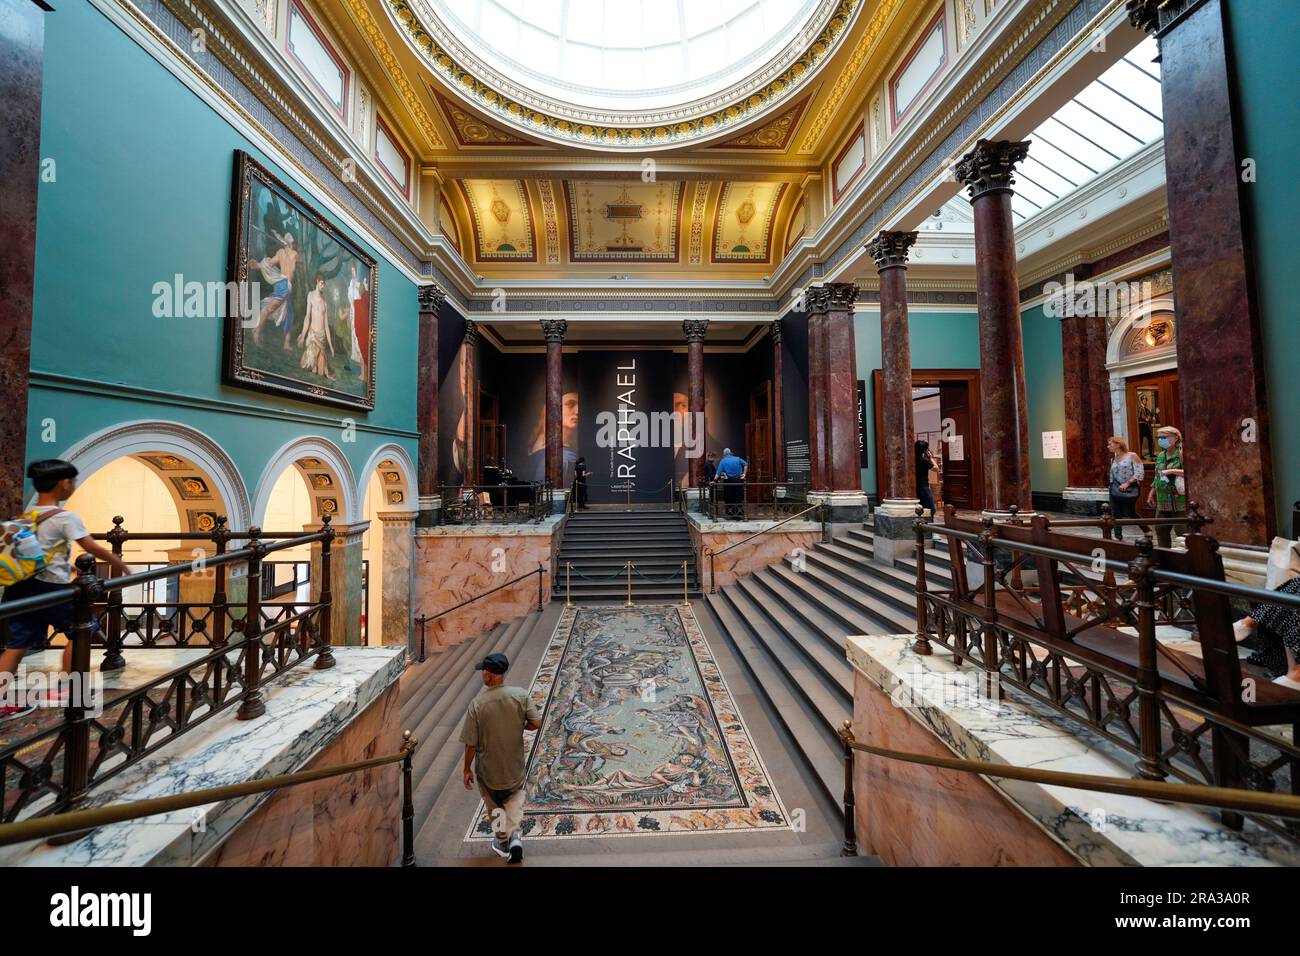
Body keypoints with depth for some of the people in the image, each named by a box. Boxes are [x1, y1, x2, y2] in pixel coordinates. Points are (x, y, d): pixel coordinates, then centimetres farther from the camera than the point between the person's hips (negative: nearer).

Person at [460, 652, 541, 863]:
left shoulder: (477, 704, -24)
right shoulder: (521, 695, -20)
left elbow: (471, 744, -15)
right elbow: (536, 723, -16)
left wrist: (467, 769, 1)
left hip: (488, 769, -1)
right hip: (515, 766, 1)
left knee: (495, 806, 27)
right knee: (515, 798, 29)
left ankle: (502, 842, 40)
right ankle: (516, 836, 15)